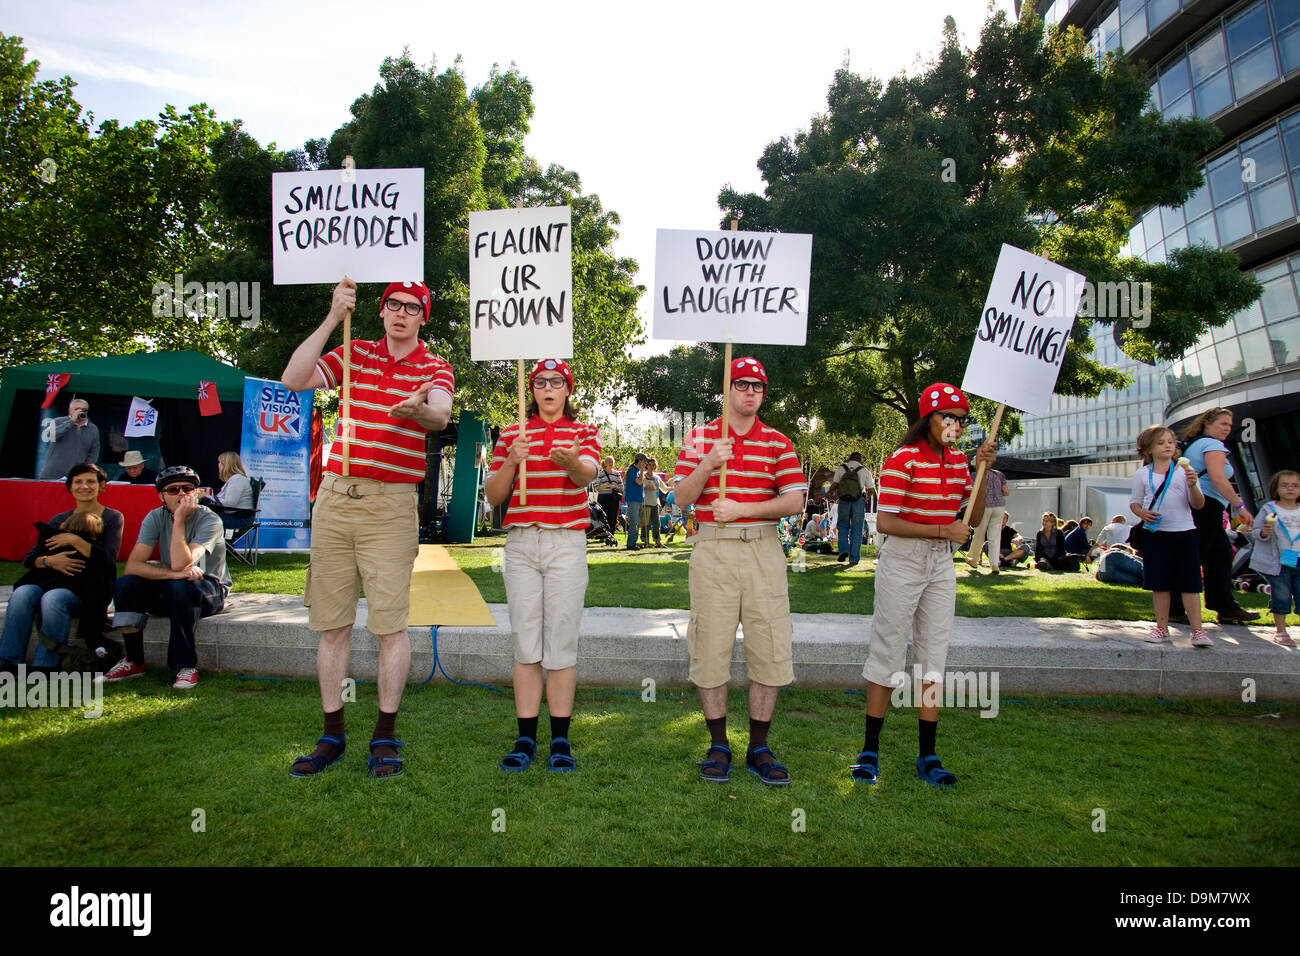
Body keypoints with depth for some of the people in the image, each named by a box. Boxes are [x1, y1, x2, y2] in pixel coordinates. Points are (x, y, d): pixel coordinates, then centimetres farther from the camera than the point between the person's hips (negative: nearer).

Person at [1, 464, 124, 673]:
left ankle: (45, 666, -29)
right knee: (22, 593, -28)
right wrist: (49, 560, -12)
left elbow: (108, 560, -7)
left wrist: (75, 540, -14)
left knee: (53, 598, -34)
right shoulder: (59, 520, 18)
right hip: (55, 583, 4)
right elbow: (29, 559, 10)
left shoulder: (112, 518, 7)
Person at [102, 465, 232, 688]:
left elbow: (179, 563, -31)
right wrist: (173, 574, -31)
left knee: (179, 587, -36)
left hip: (210, 588, -5)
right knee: (126, 584, -20)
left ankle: (187, 666, -24)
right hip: (169, 589, 5)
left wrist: (180, 519, -28)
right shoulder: (156, 518, -4)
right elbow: (132, 565, -16)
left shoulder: (210, 521, -18)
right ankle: (134, 661, -7)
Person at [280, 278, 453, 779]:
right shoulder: (355, 353, 12)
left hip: (391, 505, -3)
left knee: (390, 623, -3)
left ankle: (385, 736, 10)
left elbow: (440, 416, -19)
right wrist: (332, 318, -8)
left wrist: (415, 410, -43)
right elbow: (293, 379, -3)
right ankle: (332, 734, 19)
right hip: (335, 495, 3)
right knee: (332, 623, 7)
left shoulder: (434, 367, 3)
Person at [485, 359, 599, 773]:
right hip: (521, 542, 2)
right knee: (525, 644, 3)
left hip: (567, 543, -1)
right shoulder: (512, 433, 13)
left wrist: (571, 462, -38)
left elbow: (587, 475, -14)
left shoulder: (583, 432, 9)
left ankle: (560, 740, 9)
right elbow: (493, 495, 7)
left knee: (562, 643, 0)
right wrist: (511, 461, -12)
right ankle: (525, 738, 11)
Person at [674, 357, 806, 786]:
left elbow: (795, 501, 0)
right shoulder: (700, 438, 7)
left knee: (770, 649, 1)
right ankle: (718, 745, 17)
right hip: (712, 551, -1)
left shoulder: (778, 442, 8)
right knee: (711, 646, 2)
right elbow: (681, 497, 1)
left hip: (763, 549, 1)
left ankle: (759, 747, 15)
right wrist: (707, 464, -15)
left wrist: (742, 507, -10)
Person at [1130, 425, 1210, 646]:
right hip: (1154, 533, 1)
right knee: (1159, 583, 6)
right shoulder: (1142, 474, 5)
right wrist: (1142, 513, -11)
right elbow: (1134, 502, 10)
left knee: (1189, 582, -1)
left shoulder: (1184, 471, 2)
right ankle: (1162, 628, 15)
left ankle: (1197, 630, 4)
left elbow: (1198, 505, -1)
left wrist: (1193, 486, -20)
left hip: (1184, 532, -1)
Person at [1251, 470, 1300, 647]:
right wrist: (1263, 533, -20)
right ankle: (1280, 631, 12)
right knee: (1281, 596, 0)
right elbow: (1255, 531, -1)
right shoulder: (1269, 509, -1)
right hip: (1277, 562, -3)